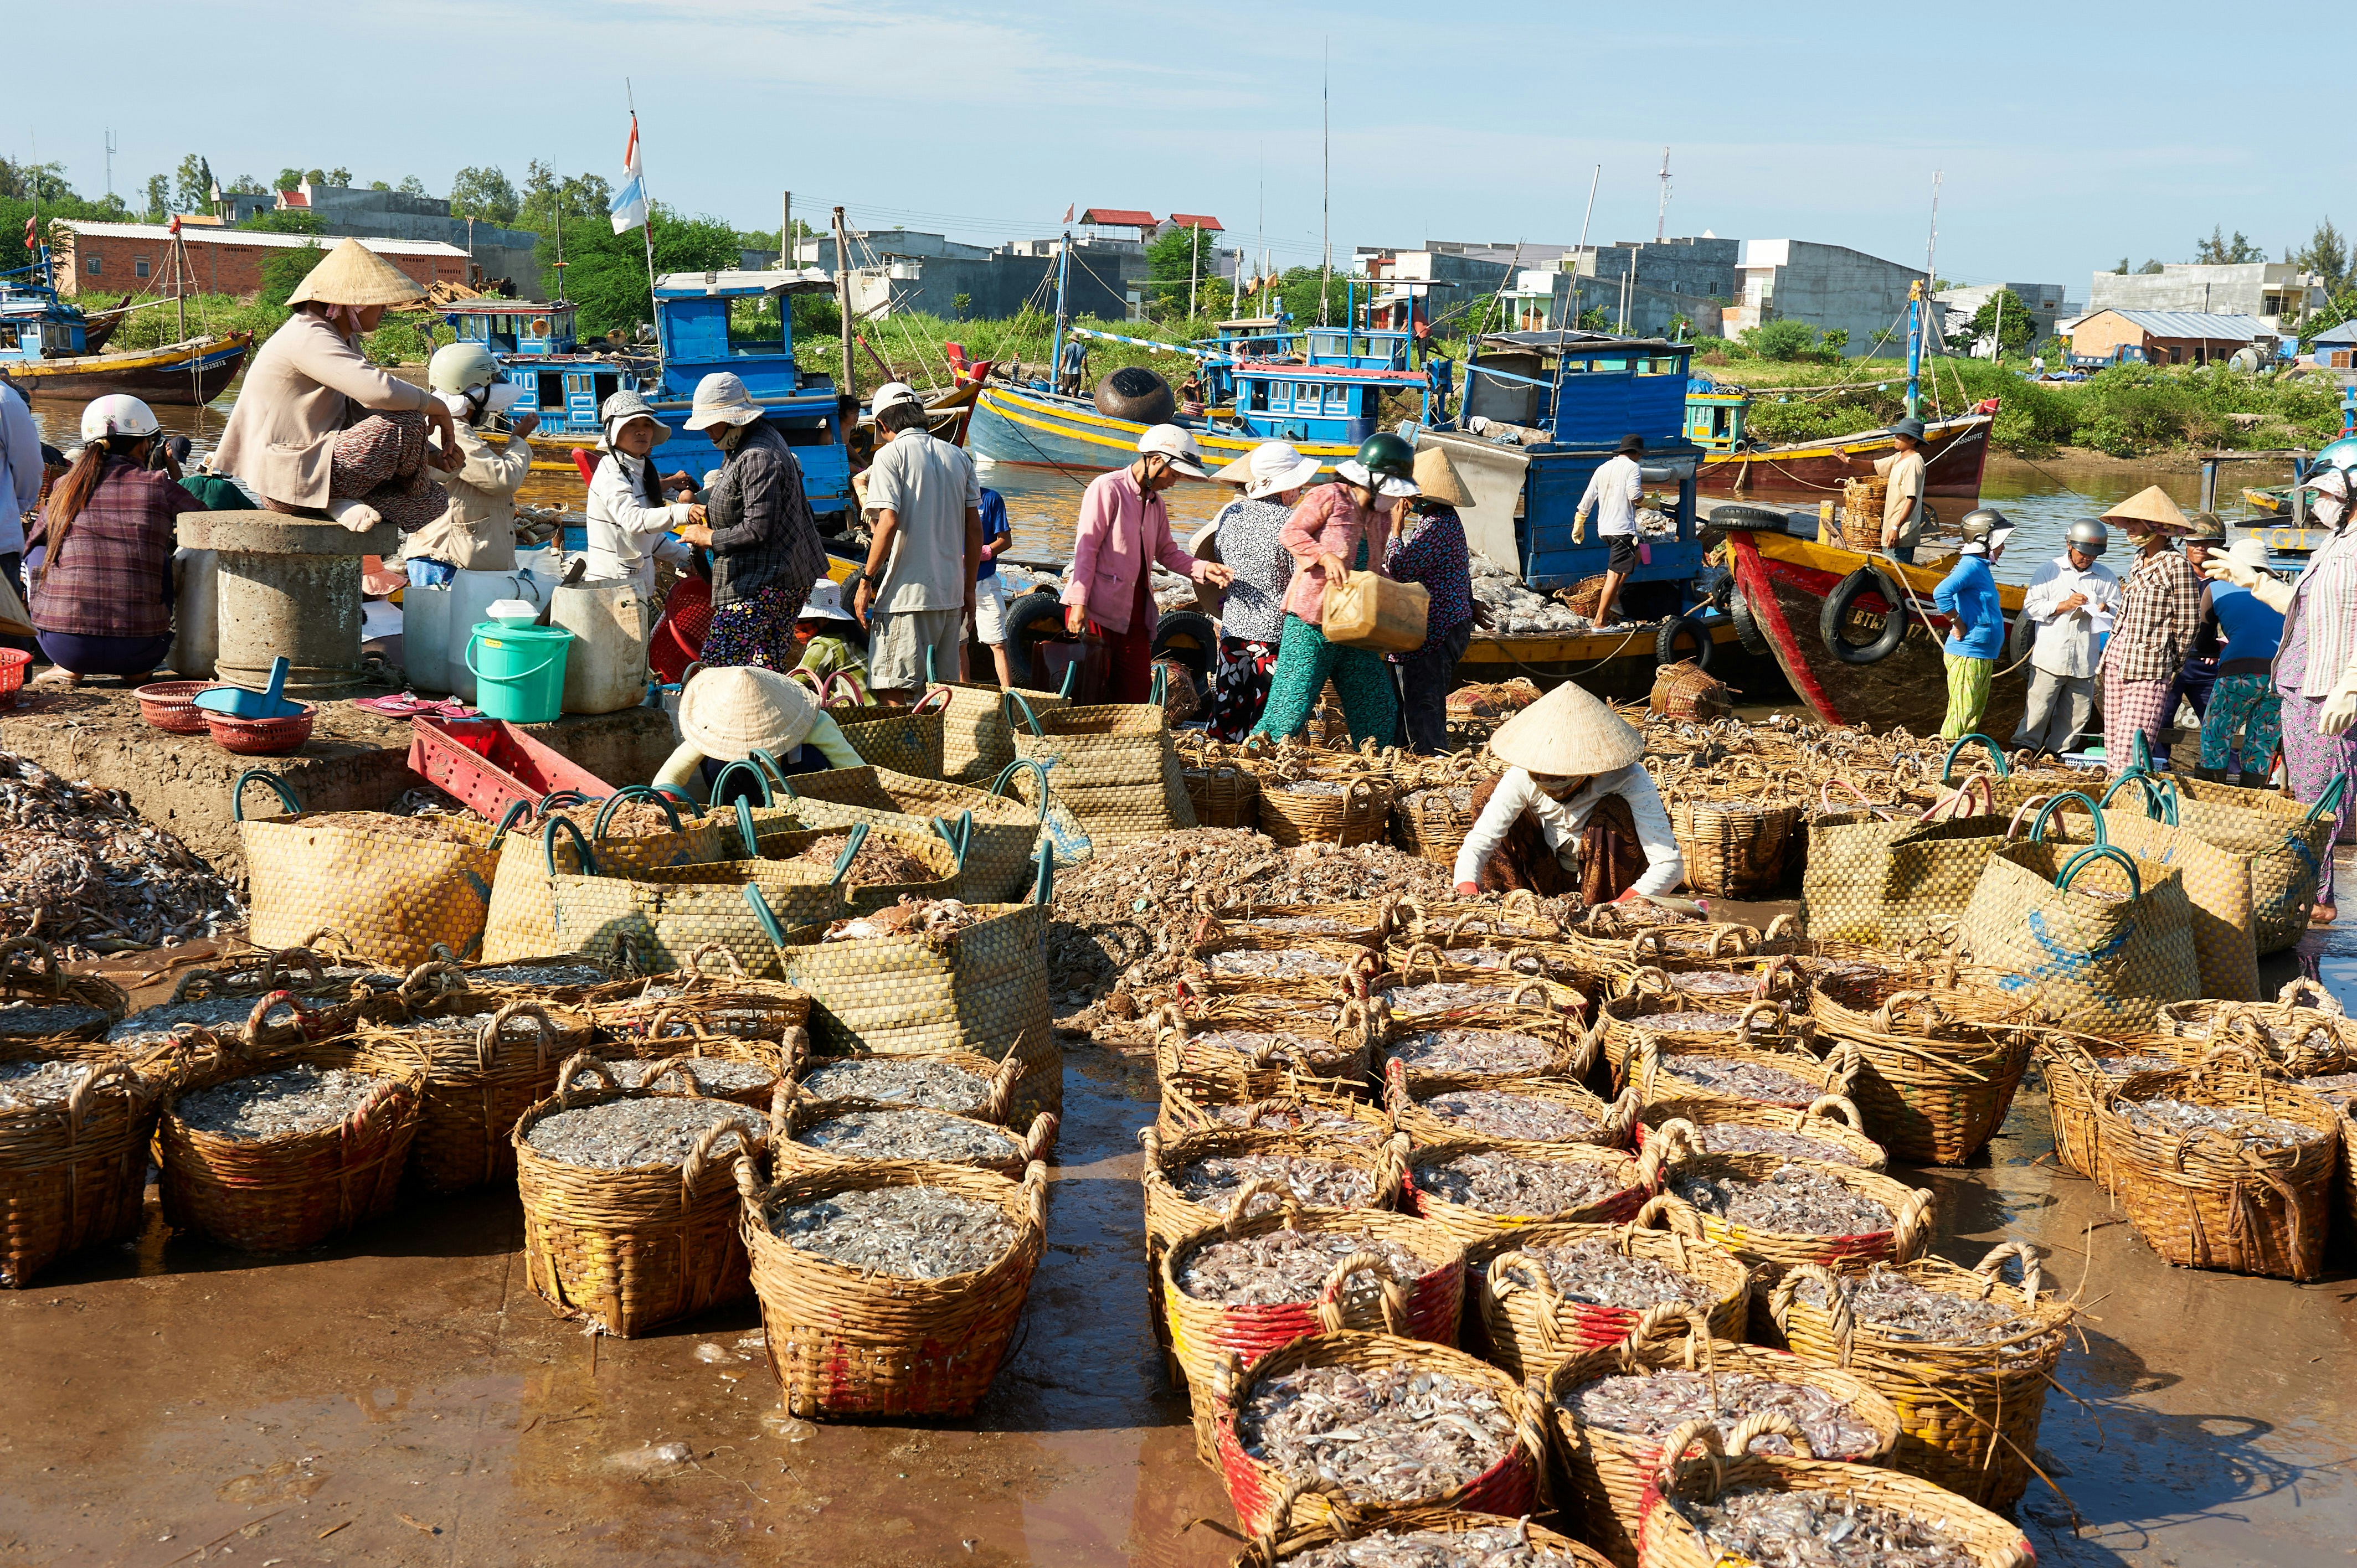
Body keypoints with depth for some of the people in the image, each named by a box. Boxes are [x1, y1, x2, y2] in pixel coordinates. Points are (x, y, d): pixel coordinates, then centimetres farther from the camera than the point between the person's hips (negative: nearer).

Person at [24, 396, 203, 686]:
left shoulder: (65, 487, 9)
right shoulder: (159, 485, 2)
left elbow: (34, 540, 26)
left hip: (65, 647, 1)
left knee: (39, 553, 28)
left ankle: (71, 669, 16)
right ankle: (138, 669, 17)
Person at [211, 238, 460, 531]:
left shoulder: (345, 340, 16)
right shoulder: (308, 338, -18)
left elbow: (365, 414, 15)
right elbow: (380, 391, -33)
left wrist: (429, 454, 1)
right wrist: (436, 407, -16)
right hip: (291, 479, -11)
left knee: (437, 502, 11)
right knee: (407, 422, -23)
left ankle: (338, 502, -2)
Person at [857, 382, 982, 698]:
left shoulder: (891, 455, -5)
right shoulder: (959, 456, 12)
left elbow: (889, 523, -15)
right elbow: (974, 528, 12)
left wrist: (866, 581, -8)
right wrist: (969, 589, 19)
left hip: (907, 593, -6)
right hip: (950, 592, 6)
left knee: (897, 694, -5)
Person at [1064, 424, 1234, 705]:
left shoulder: (1156, 502, 17)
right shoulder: (1107, 488, -7)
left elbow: (1167, 552, 17)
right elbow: (1086, 547, -12)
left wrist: (1202, 568, -3)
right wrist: (1079, 605, -18)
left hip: (1135, 612, 8)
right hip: (1098, 610, -8)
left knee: (1137, 692, 5)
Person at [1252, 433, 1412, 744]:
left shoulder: (1381, 516, 16)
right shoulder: (1329, 497, -6)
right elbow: (1289, 533, -11)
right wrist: (1325, 556, -24)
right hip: (1310, 623, -8)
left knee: (1378, 705, 9)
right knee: (1294, 701, -9)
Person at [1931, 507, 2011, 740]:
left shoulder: (1981, 567, 15)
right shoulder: (1971, 566, -15)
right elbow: (1941, 593, -31)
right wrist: (1958, 624, -21)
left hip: (1983, 657, 10)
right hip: (1968, 656, -10)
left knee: (1975, 715, 15)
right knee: (1960, 719, -7)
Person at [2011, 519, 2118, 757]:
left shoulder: (2106, 577, 11)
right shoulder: (2049, 571, 4)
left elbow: (2119, 612, 13)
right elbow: (2030, 607, -3)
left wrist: (2106, 609, -10)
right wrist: (2064, 605, -14)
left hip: (2085, 662, 3)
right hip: (2050, 657, -3)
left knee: (2076, 715, 7)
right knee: (2038, 709, -5)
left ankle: (2058, 752, 19)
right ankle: (2024, 750, 6)